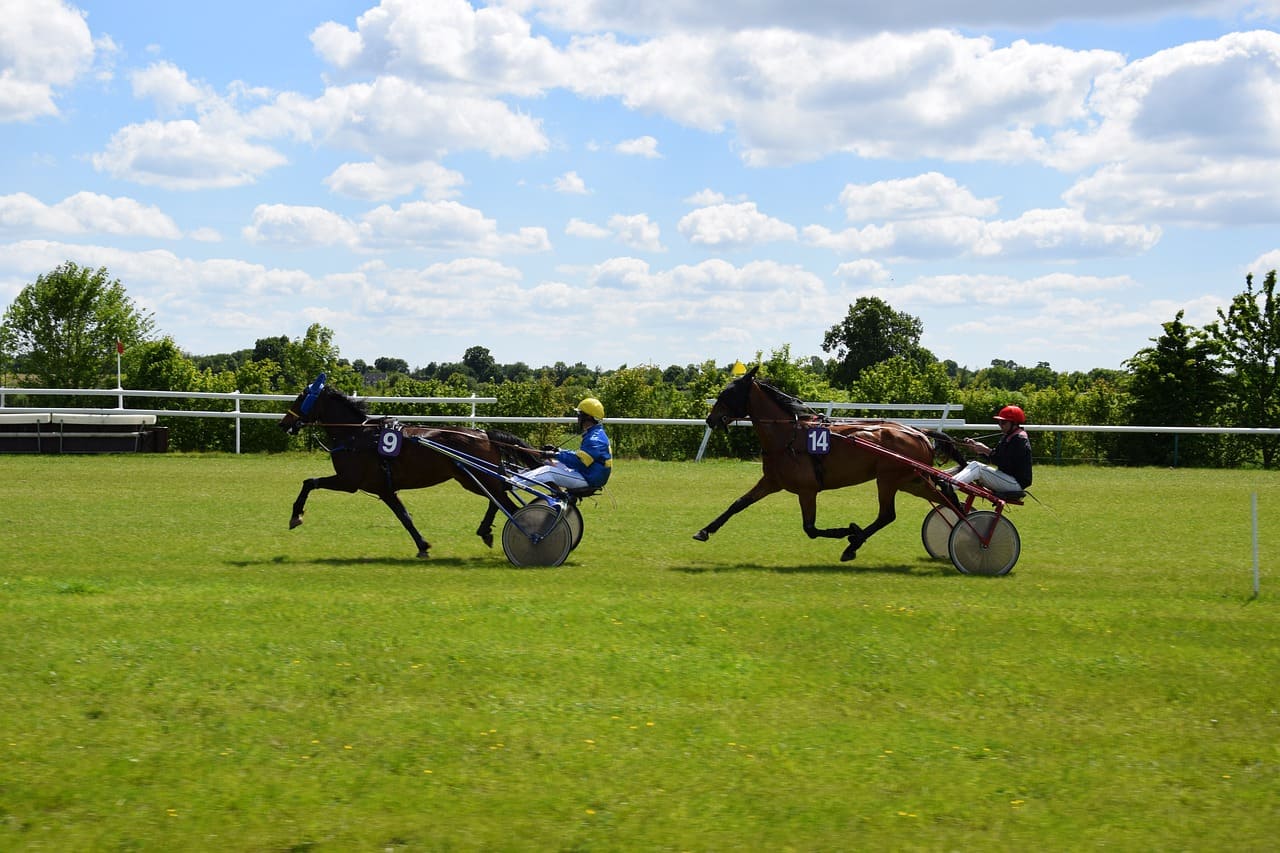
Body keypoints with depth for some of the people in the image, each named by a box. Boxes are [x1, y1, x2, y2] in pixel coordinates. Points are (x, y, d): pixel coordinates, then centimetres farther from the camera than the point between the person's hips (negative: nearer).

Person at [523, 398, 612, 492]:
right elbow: (579, 454, 20)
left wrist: (556, 455, -16)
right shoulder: (591, 434, 14)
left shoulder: (595, 439, -21)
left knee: (547, 471, -16)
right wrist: (558, 451, 11)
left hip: (589, 480, -11)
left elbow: (578, 461, -26)